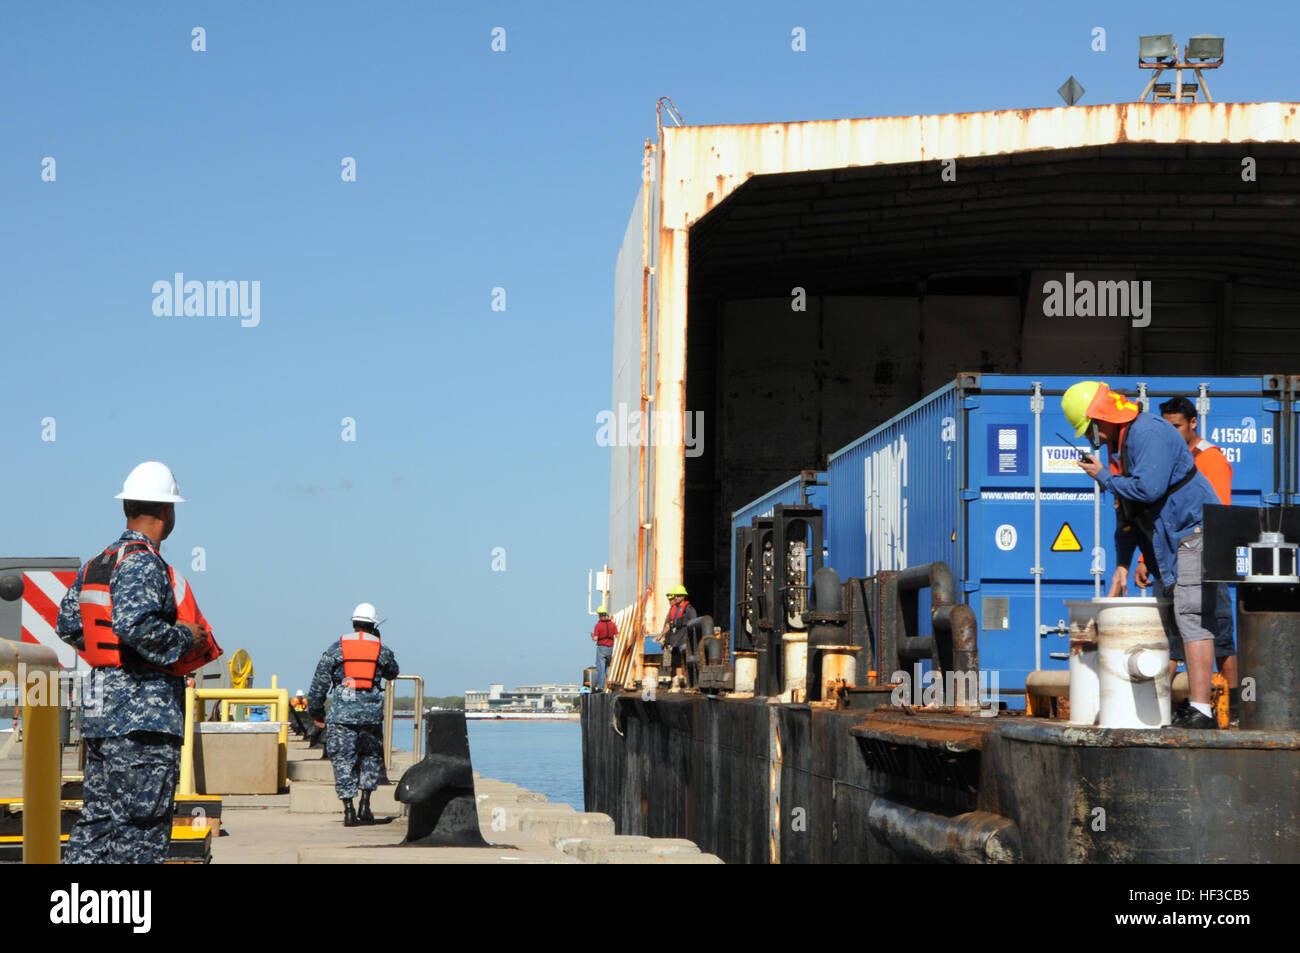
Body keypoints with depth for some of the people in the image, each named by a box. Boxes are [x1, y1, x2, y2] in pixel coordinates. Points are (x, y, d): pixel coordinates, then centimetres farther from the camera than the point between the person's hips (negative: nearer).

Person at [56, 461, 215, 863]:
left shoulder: (93, 565, 13)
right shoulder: (144, 562, -14)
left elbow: (68, 625, 19)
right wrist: (184, 640, -13)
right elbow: (135, 624, -27)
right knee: (142, 823, -5)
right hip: (144, 710, -9)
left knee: (99, 815, 12)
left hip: (99, 707, 9)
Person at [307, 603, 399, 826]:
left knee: (343, 759, 2)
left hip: (342, 712, -1)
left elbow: (319, 682, 2)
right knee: (371, 756, 17)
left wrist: (316, 712, 10)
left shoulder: (336, 648, 3)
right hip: (371, 712, 1)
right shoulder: (382, 649, 6)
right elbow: (393, 673, 26)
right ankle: (365, 804, 7)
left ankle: (349, 811, -1)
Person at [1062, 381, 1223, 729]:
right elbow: (1126, 507, 21)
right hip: (1173, 540, 10)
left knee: (1192, 615, -16)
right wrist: (1122, 564, 18)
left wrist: (1103, 477, -13)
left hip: (1195, 531, -10)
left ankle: (1201, 710, -20)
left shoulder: (1148, 433, -18)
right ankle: (1194, 704, 11)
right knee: (1183, 618, 9)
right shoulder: (1117, 443, 14)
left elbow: (1148, 488, -30)